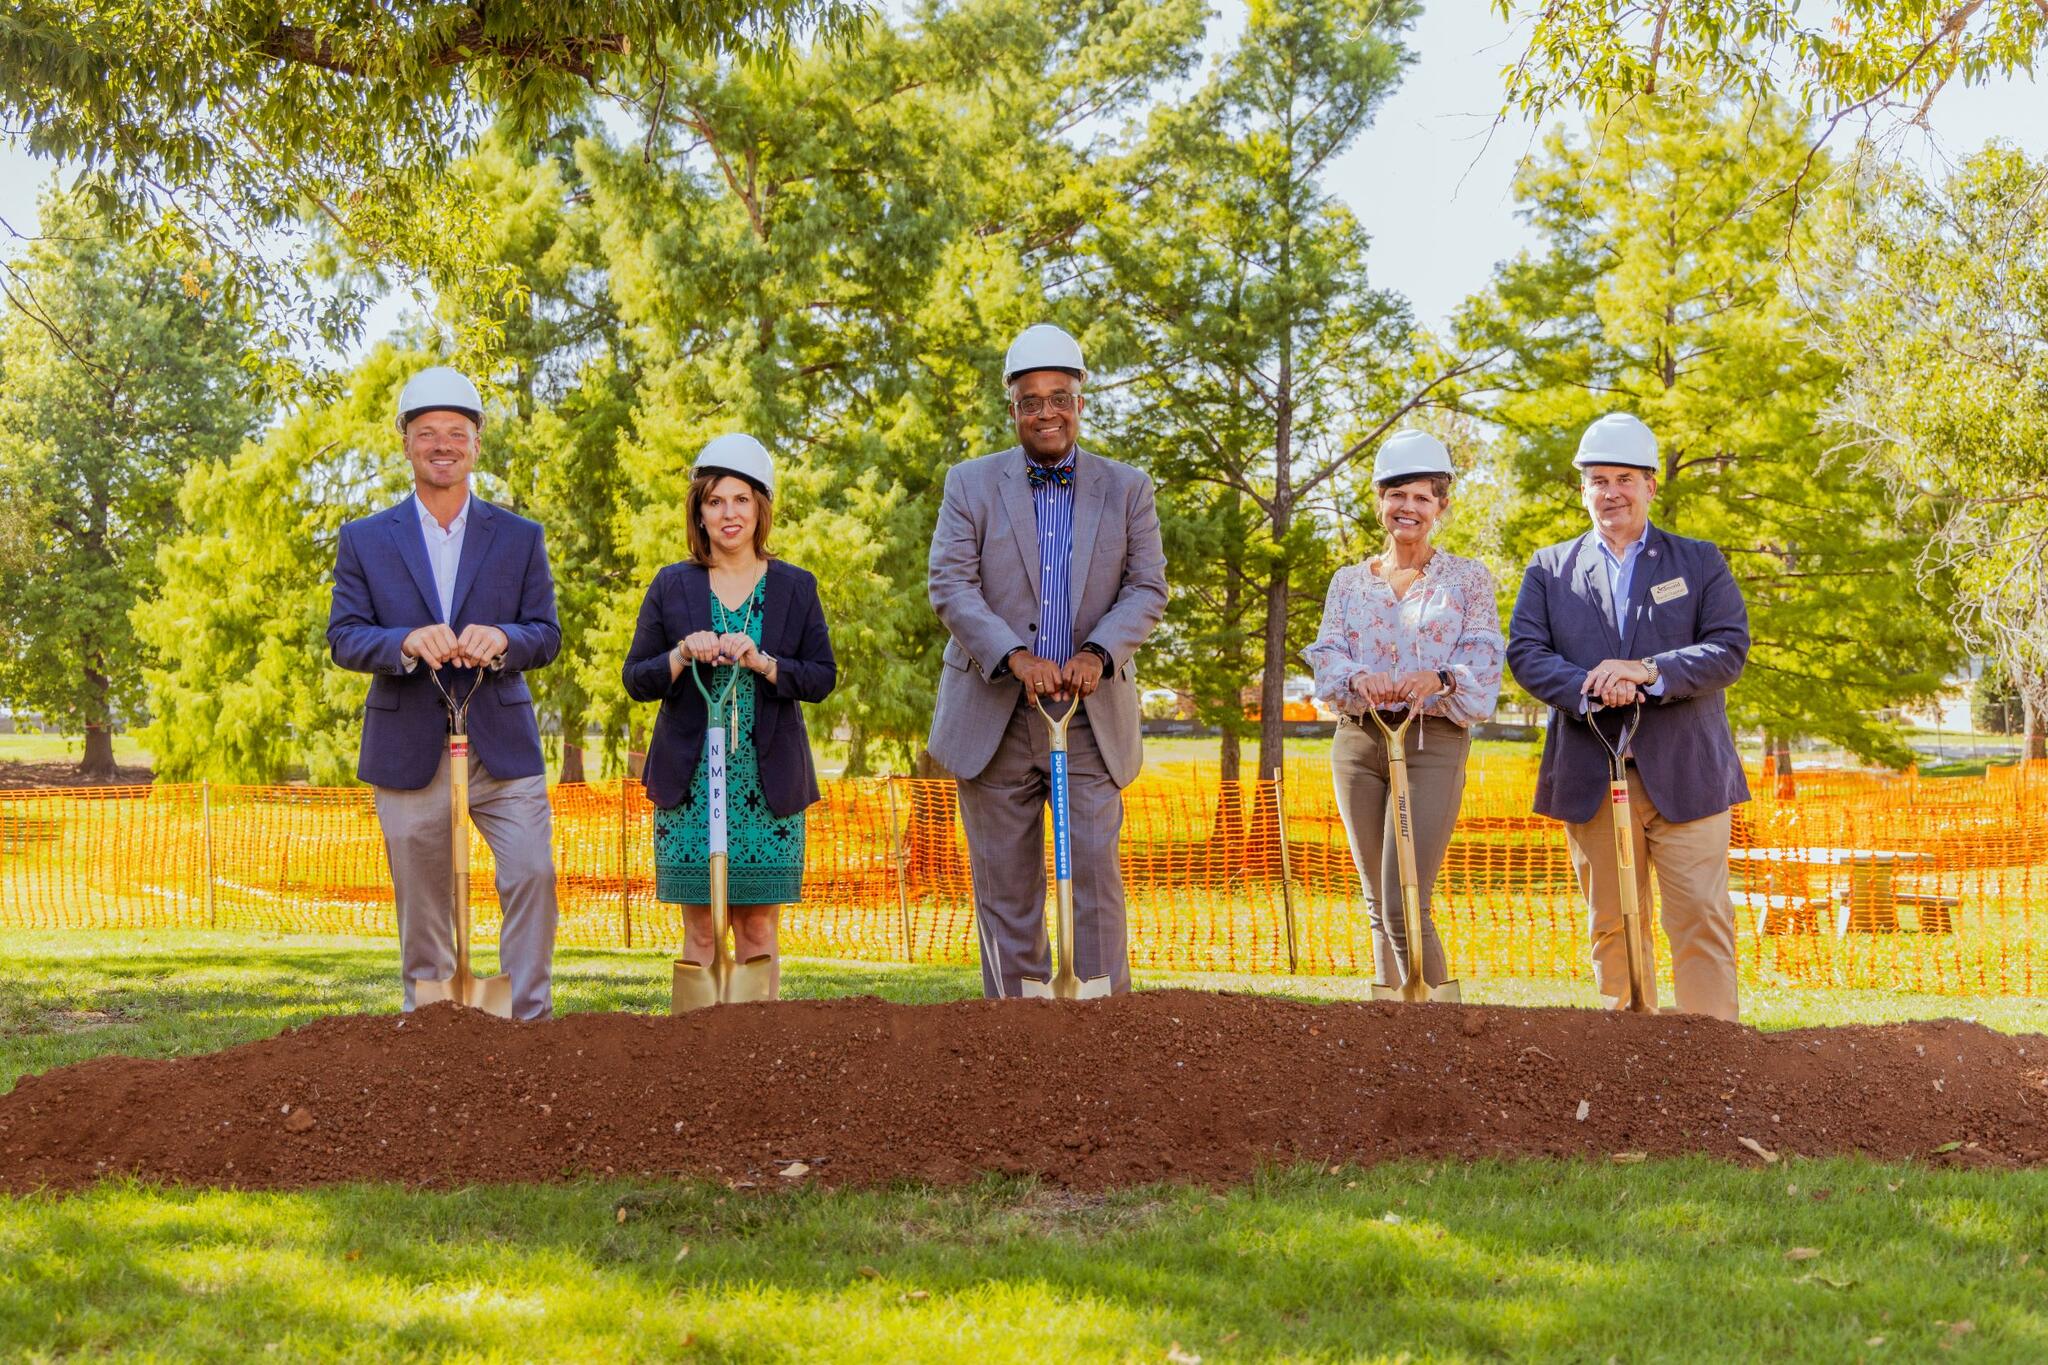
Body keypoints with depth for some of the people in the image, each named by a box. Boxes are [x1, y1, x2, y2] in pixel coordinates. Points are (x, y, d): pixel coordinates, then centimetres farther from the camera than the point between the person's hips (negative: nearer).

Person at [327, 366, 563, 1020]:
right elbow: (342, 637, -1)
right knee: (422, 905, 7)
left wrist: (502, 640, -19)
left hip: (503, 746, 0)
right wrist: (407, 643, -22)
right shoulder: (364, 539, 7)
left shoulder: (520, 537, 8)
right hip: (409, 752, 0)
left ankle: (530, 1020, -3)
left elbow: (547, 635, 4)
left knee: (533, 875, -12)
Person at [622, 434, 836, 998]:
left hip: (769, 785, 0)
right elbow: (635, 680, 7)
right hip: (689, 784, 0)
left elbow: (823, 677, 3)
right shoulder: (671, 586, 8)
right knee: (700, 929, 0)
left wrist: (761, 662, -13)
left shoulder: (795, 588, 8)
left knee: (758, 925, 2)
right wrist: (682, 656, -12)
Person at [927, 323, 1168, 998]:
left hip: (1092, 715, 0)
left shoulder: (1126, 489, 9)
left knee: (1096, 873, -7)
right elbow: (950, 586, -5)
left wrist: (1099, 652, -15)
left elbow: (1148, 587, 3)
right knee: (1005, 886, 4)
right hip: (995, 715, 0)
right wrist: (1015, 656, -19)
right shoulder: (970, 484, 5)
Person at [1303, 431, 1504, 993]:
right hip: (1358, 742, 4)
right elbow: (1326, 655, 0)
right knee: (1379, 905, 9)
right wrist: (1359, 678, -23)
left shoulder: (1468, 579, 5)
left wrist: (1438, 679, -28)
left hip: (1433, 744, -4)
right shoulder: (1349, 582, 13)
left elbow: (1483, 661, -6)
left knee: (1405, 907, -14)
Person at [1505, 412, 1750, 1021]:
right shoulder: (1549, 569, 13)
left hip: (1685, 772, -1)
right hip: (1592, 776, 2)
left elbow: (1729, 648, -2)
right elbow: (1524, 651, 0)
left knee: (1701, 919, -6)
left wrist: (1649, 670, -18)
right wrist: (1586, 689, -19)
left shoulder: (1700, 562, 10)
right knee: (1613, 925, 6)